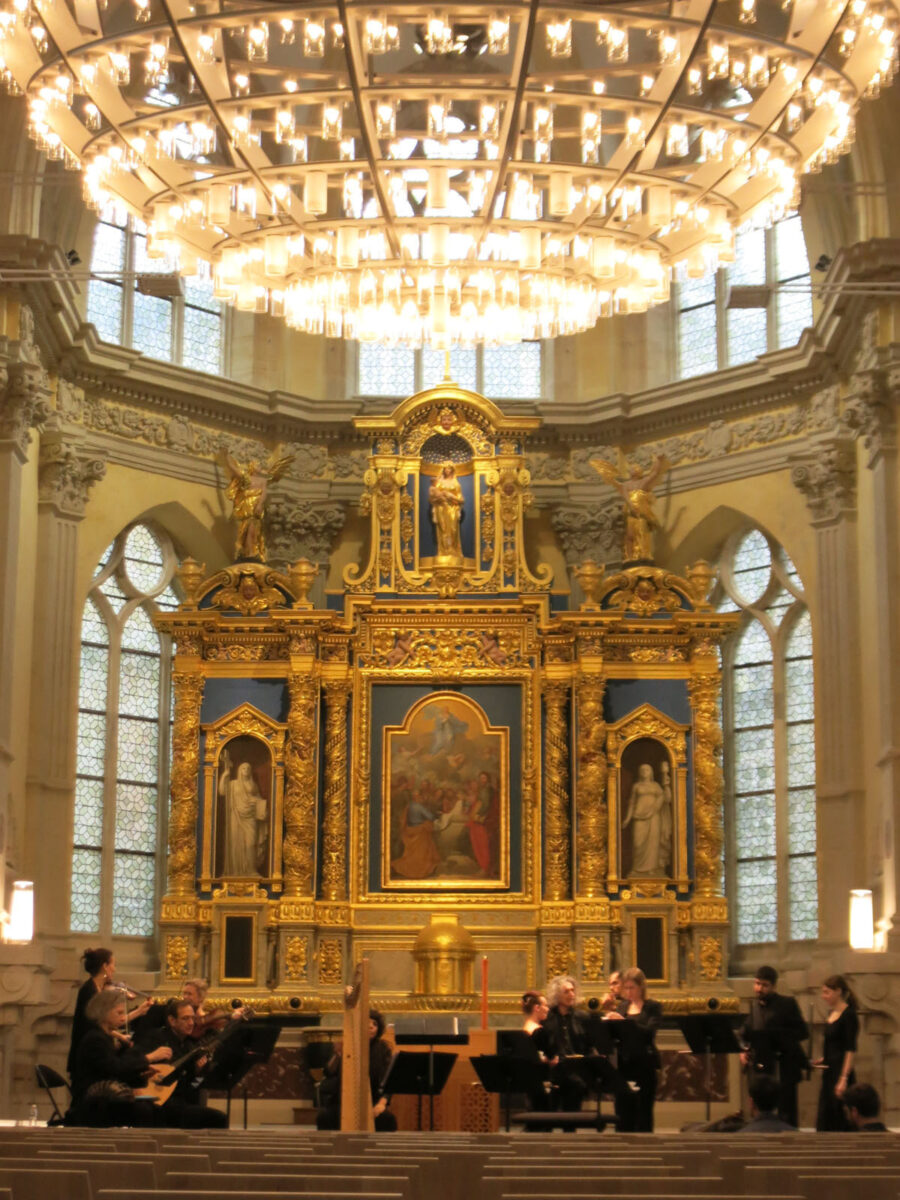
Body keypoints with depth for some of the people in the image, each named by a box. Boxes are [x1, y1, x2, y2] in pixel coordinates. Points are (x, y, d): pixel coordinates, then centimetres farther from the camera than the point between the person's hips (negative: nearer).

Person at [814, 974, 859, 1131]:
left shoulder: (848, 1015, -13)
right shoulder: (831, 1013, 12)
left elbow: (850, 1050, -17)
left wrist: (844, 1079, -21)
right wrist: (823, 1059, 8)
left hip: (841, 1071, -9)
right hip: (829, 1072, 9)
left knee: (840, 1123, -3)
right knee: (824, 1119, 9)